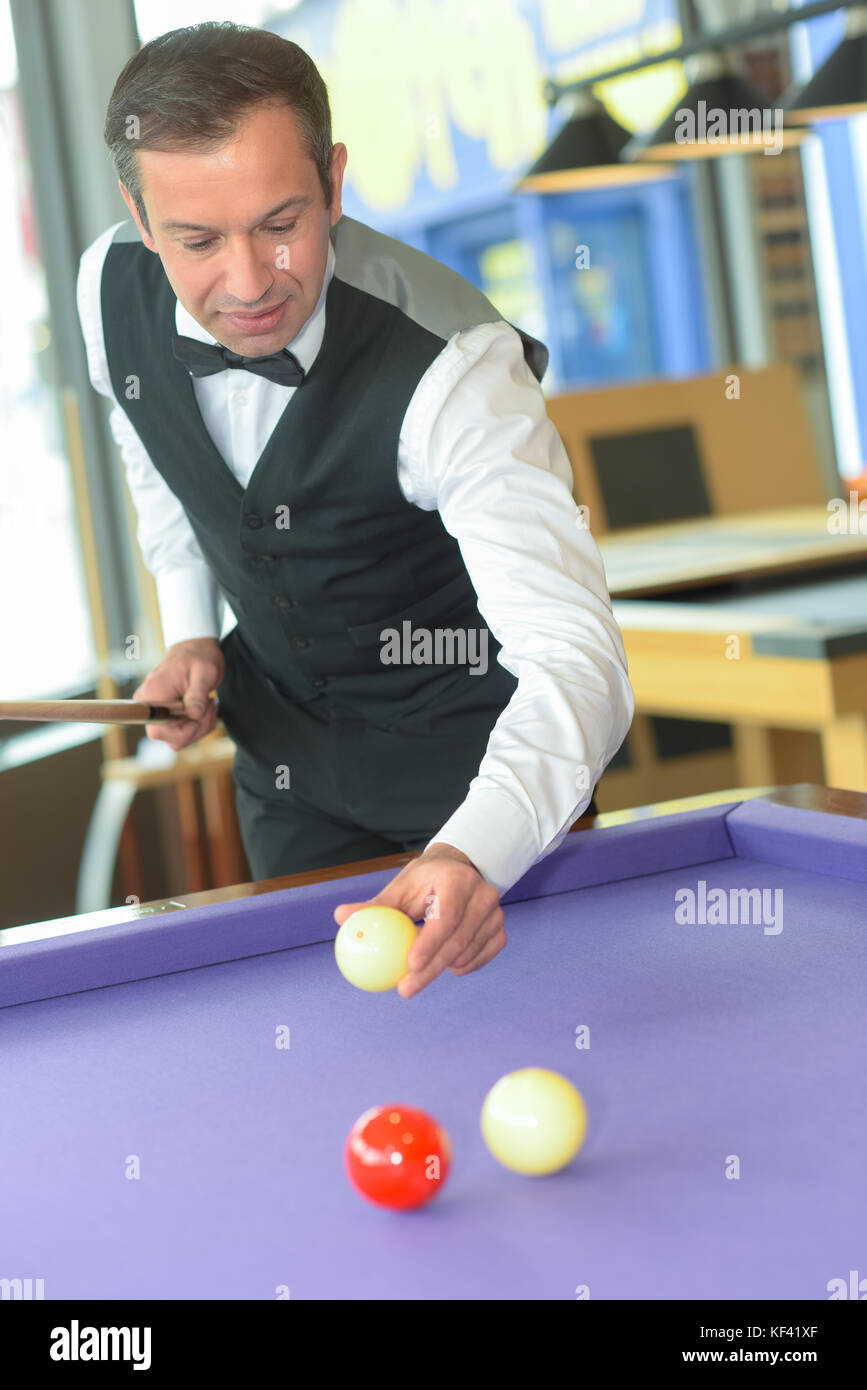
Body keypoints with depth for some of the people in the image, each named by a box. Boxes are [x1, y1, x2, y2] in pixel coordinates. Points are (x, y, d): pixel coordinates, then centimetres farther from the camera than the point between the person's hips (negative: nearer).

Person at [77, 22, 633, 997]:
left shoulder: (451, 370, -36)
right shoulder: (111, 288, -17)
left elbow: (575, 659, -45)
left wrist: (476, 853, -63)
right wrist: (189, 631, -3)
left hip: (474, 748, -5)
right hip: (282, 747, 5)